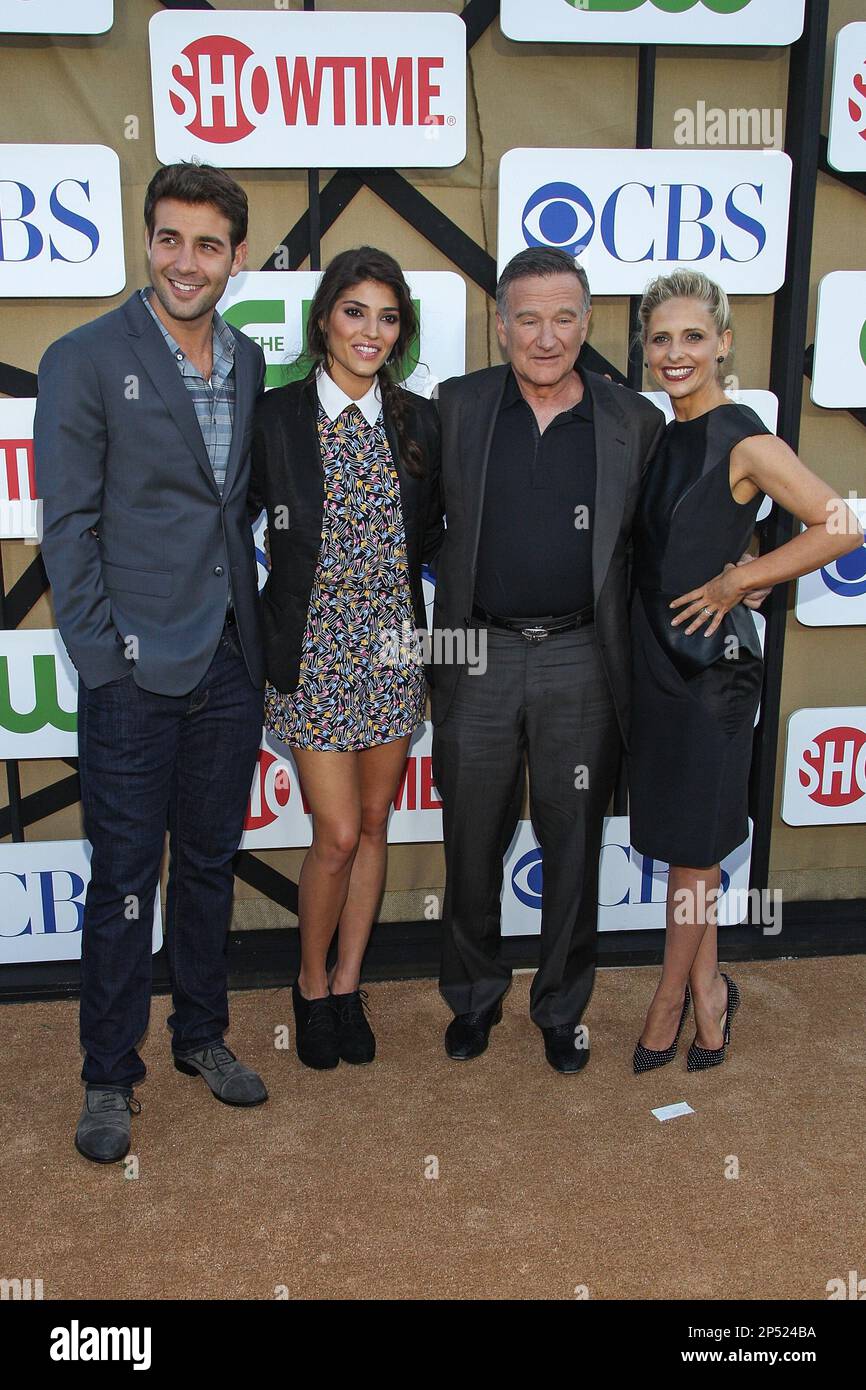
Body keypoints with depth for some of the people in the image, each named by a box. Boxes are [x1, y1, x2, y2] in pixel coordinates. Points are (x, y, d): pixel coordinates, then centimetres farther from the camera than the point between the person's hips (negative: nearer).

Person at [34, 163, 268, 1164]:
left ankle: (201, 1035, 33)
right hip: (135, 671, -5)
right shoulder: (85, 360, -6)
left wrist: (255, 624, 7)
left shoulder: (248, 363, 10)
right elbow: (68, 526, -8)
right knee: (124, 877, 4)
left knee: (210, 862, 15)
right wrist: (102, 658, -12)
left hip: (229, 666, 5)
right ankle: (109, 1077, 21)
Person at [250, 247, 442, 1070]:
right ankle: (312, 985, 24)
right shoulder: (275, 418, -5)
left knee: (374, 823, 12)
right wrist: (256, 623, -8)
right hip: (314, 652, -3)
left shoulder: (417, 420, 4)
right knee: (338, 834, -2)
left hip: (393, 649, 4)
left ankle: (348, 986, 29)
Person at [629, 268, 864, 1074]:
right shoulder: (661, 438, 9)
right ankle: (708, 992, 29)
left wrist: (736, 582, -16)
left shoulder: (744, 442, -12)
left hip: (711, 661, -7)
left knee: (691, 845, 6)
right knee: (678, 841, 14)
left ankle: (671, 997, 24)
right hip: (653, 660, 7)